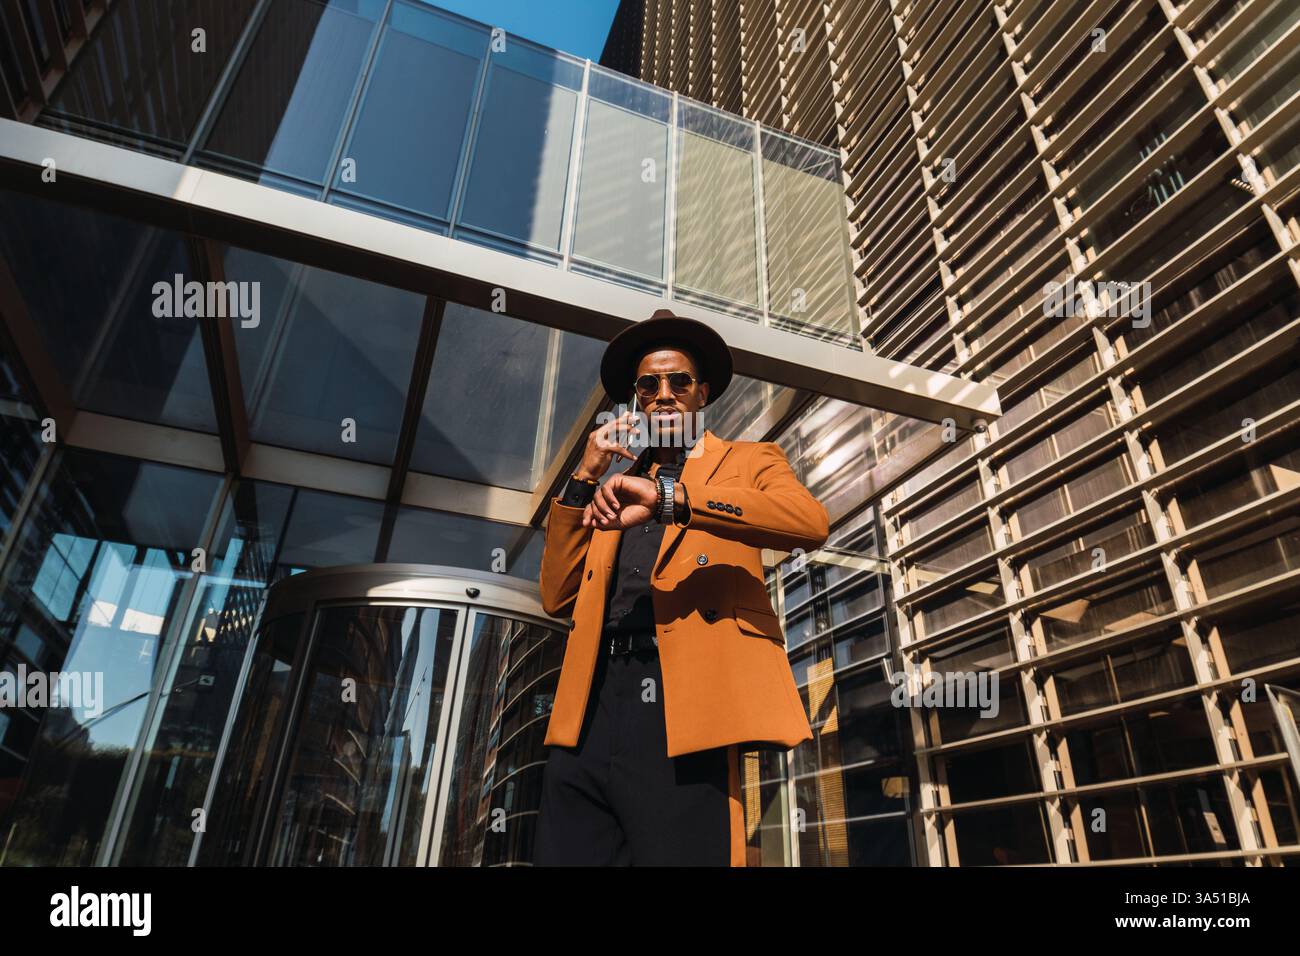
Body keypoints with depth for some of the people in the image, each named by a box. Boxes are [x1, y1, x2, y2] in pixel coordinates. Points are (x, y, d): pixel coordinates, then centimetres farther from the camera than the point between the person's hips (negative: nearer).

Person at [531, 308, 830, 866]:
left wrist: (667, 497, -17)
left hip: (684, 707, -4)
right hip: (589, 710, 4)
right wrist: (584, 479, 8)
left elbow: (811, 523, -9)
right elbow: (558, 598, 15)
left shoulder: (746, 462, 13)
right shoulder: (614, 490, 25)